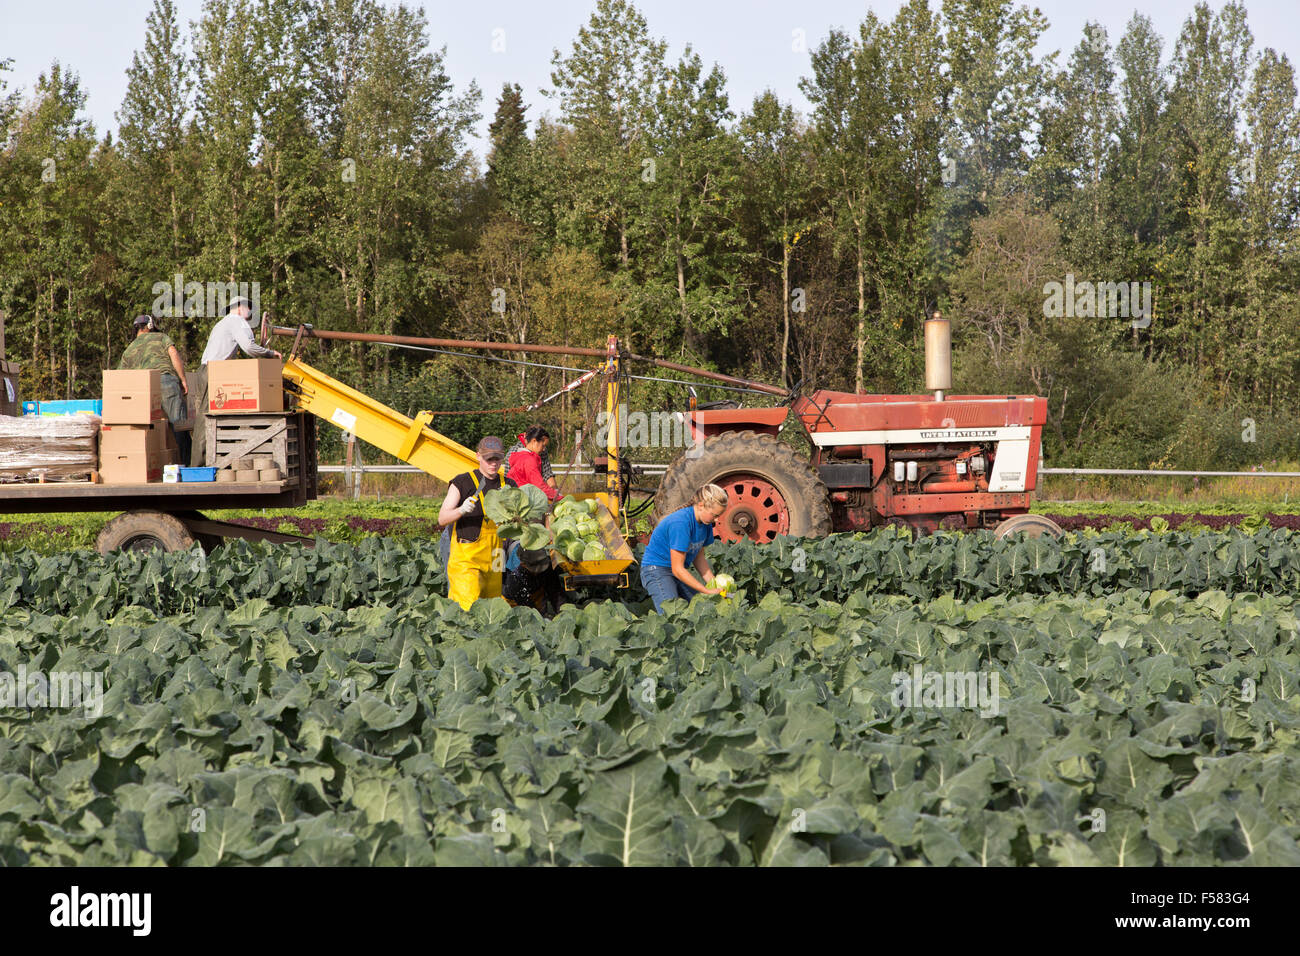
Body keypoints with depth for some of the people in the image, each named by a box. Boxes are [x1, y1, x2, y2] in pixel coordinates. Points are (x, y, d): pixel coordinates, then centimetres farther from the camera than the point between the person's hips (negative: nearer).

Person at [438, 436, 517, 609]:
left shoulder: (508, 485, 12)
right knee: (468, 608, -16)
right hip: (466, 558, -5)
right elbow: (442, 519, -4)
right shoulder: (463, 482, -1)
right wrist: (461, 510, -24)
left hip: (494, 561, 5)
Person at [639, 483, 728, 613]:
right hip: (656, 569, -8)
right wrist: (707, 591, -23)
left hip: (680, 572, 8)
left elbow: (699, 558, 12)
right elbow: (677, 569, -24)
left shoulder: (705, 523, -2)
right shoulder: (681, 523, -27)